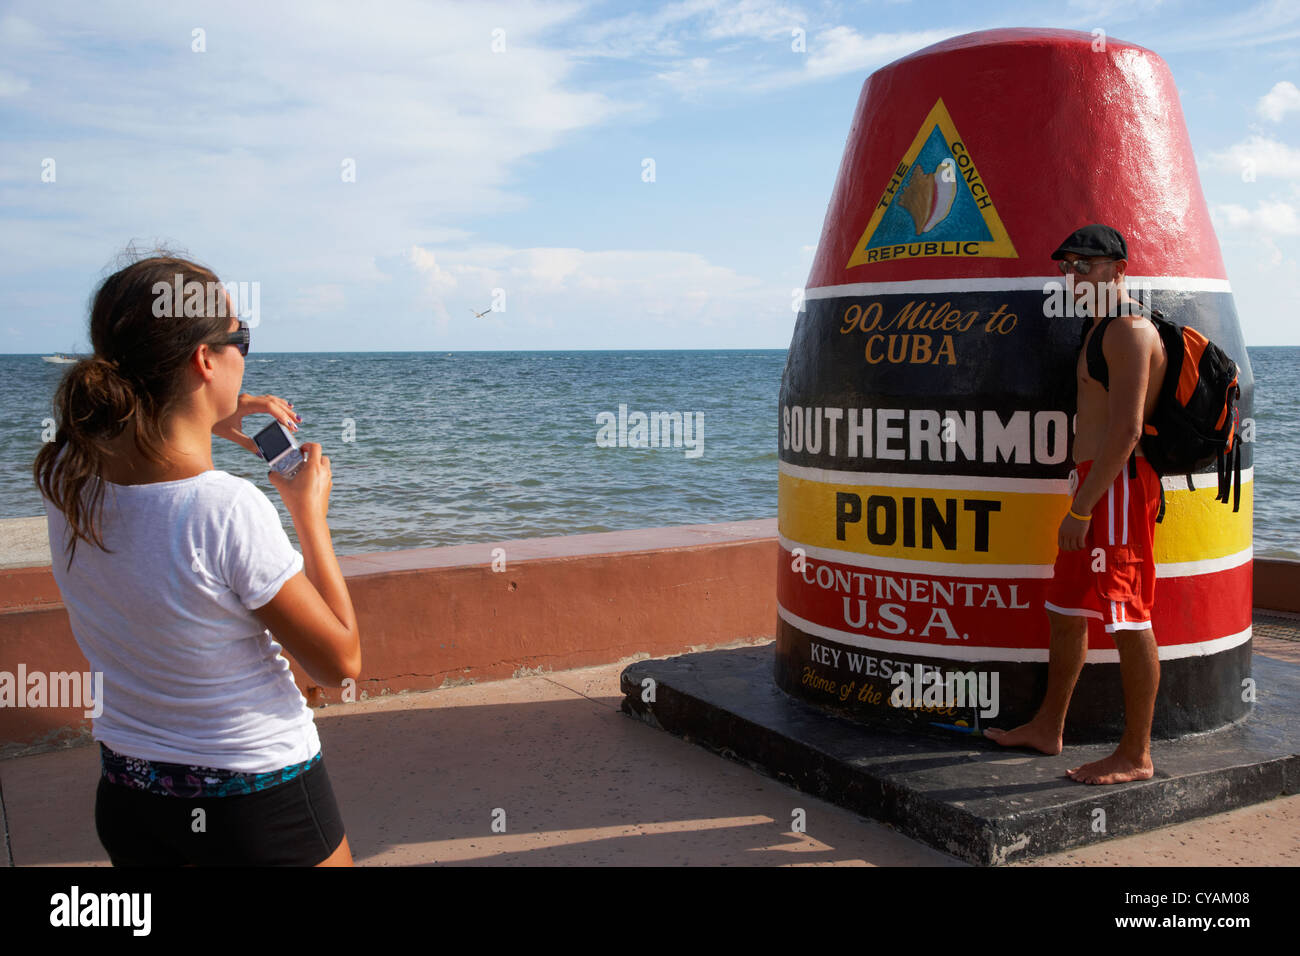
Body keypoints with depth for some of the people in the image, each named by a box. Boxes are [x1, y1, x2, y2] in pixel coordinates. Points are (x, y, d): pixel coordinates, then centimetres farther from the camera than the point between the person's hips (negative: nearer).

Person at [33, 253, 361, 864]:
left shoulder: (64, 478, -11)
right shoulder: (230, 511, -30)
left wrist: (205, 422, 9)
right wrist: (310, 516, -11)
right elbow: (340, 664, -18)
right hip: (261, 802, -5)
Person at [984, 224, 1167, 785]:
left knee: (1129, 621, -5)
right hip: (1095, 485, 11)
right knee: (1065, 609, 16)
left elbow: (1125, 431, -22)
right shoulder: (1101, 329, 19)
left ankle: (1136, 756, 4)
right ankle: (1047, 728, 28)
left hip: (1118, 487, -11)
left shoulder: (1129, 330, -13)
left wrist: (1079, 510, -22)